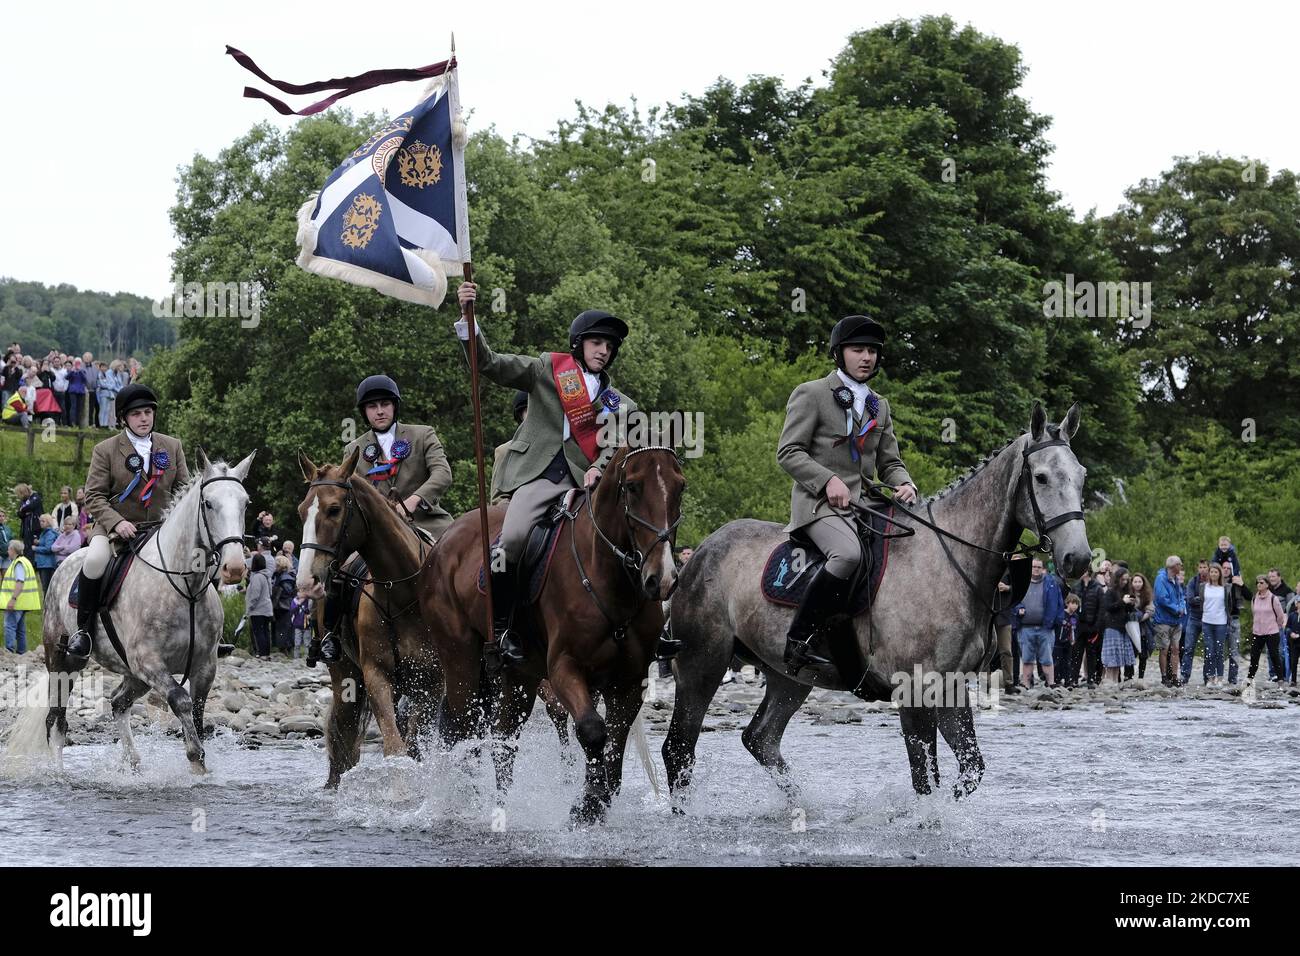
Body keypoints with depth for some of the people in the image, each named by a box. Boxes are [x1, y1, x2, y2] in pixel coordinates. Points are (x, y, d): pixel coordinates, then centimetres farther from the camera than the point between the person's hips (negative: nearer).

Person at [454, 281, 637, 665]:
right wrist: (468, 319, -9)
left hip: (582, 478, 4)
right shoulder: (548, 369, 11)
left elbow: (616, 441, 9)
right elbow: (492, 365, 3)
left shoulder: (615, 400, 21)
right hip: (537, 473, -4)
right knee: (514, 536, -27)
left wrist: (599, 468, -13)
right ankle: (500, 623, -14)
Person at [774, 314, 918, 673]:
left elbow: (889, 462, 22)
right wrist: (828, 480, -18)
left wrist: (904, 485, -1)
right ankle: (798, 640, -30)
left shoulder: (879, 406, 23)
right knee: (848, 553, -36)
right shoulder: (811, 394, 3)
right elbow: (788, 452, -4)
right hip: (819, 503, -7)